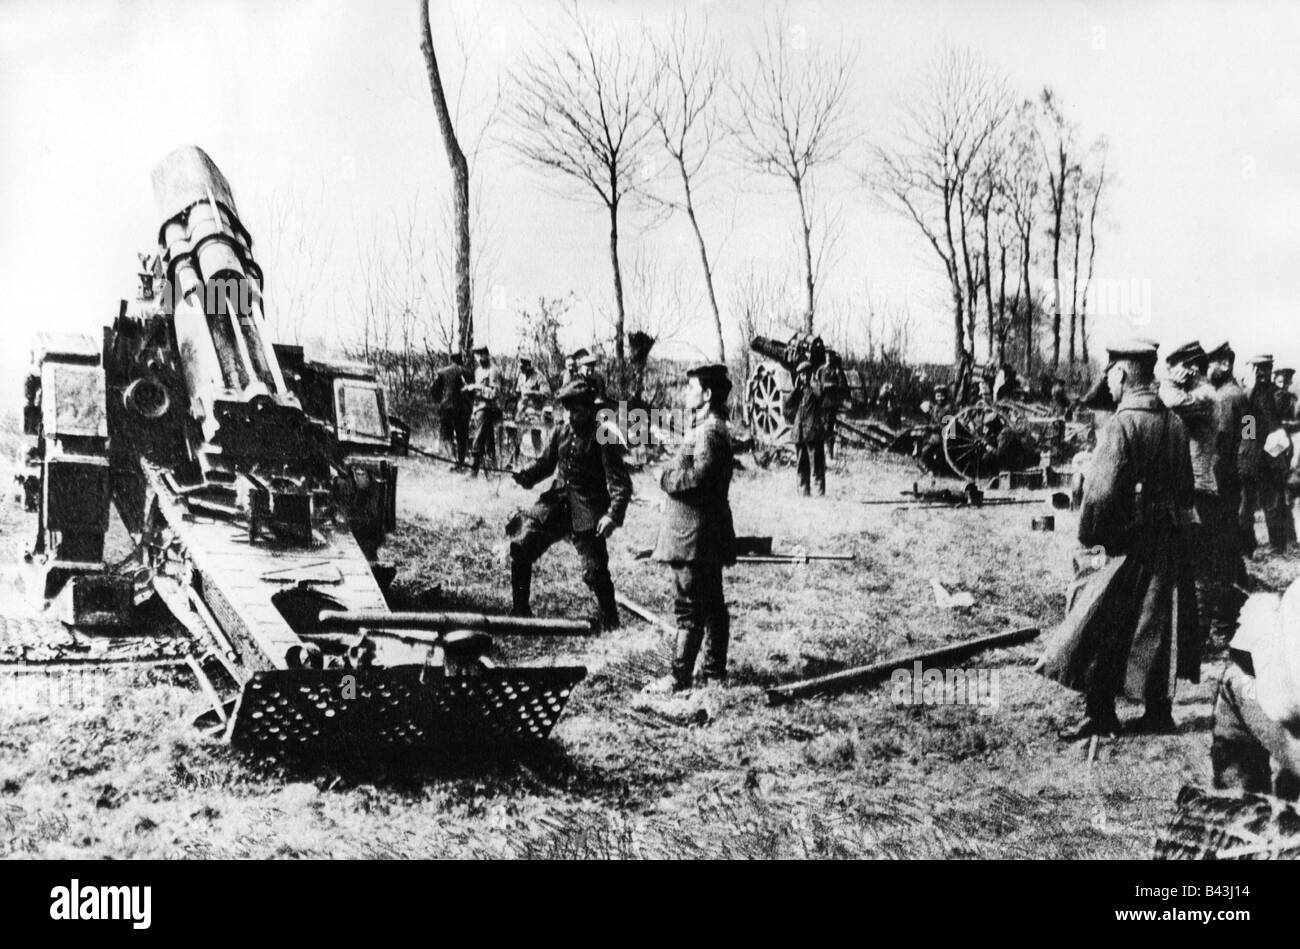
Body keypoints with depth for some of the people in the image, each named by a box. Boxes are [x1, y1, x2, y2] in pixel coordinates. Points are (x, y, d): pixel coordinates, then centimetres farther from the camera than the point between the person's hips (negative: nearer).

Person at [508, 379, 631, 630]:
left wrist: (613, 515, -30)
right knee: (521, 544, -2)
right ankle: (519, 610, 13)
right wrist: (525, 476, -6)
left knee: (595, 570, -10)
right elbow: (545, 463, 16)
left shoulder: (603, 438, -13)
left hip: (587, 513, -6)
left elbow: (621, 483, -16)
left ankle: (609, 622, 12)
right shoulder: (561, 432, 4)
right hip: (557, 503, 6)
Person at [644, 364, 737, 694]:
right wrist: (672, 475, 8)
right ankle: (714, 671, 20)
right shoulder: (711, 428, 16)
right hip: (710, 534, 11)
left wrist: (666, 478, -11)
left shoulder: (709, 432, -16)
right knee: (712, 605, 13)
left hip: (694, 536, -11)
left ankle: (680, 676, -1)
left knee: (689, 608, -6)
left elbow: (698, 477, -26)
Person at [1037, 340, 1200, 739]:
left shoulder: (1121, 425, -17)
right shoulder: (1174, 422, 6)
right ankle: (1159, 710, 19)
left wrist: (1088, 537, -9)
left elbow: (1102, 490, -20)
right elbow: (1185, 486, 13)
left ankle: (1100, 714, 5)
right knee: (1158, 625, 13)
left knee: (1099, 628, 2)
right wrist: (1176, 527, 20)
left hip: (1124, 542, -7)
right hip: (1168, 542, 7)